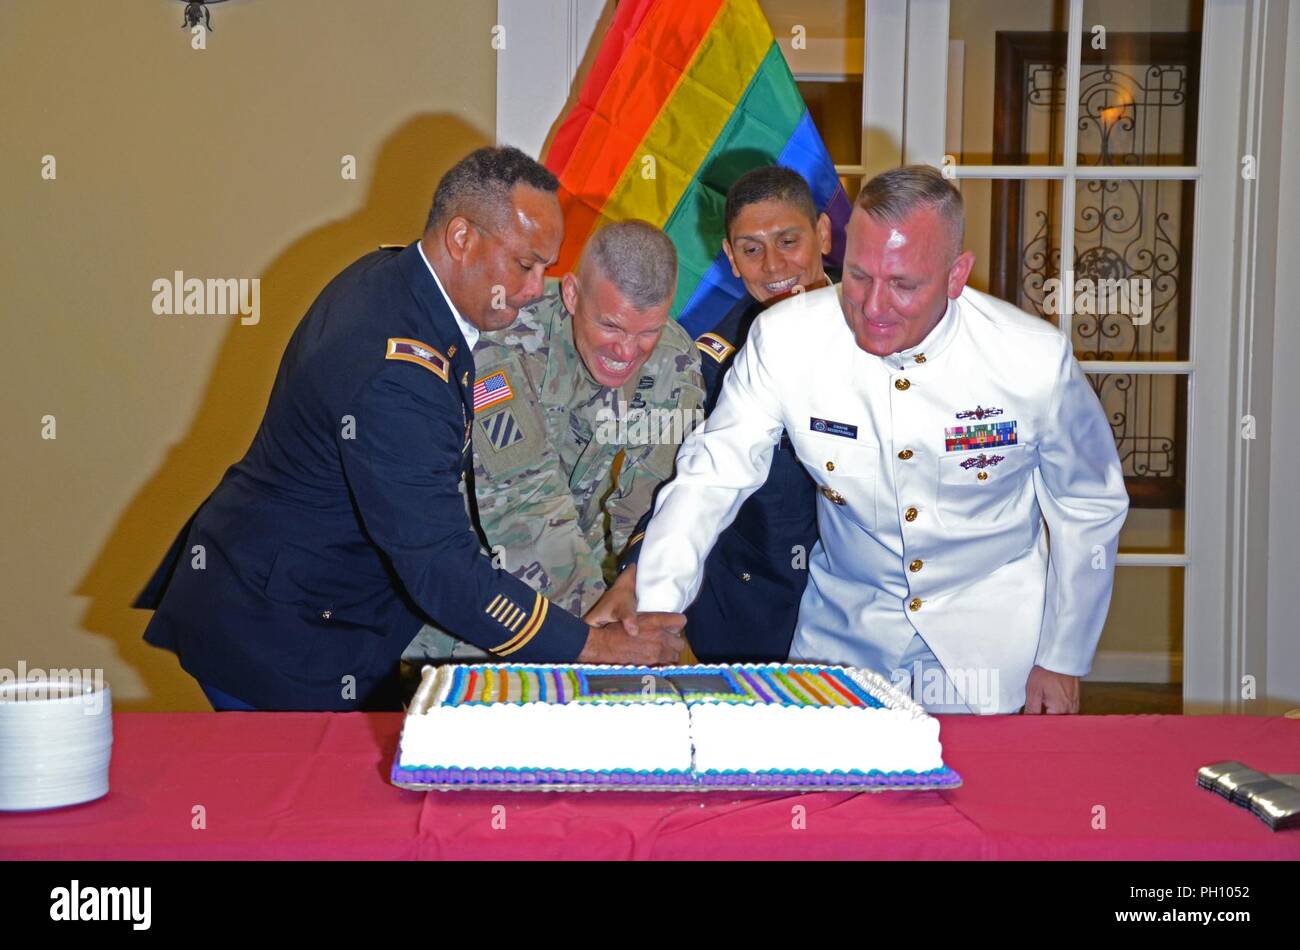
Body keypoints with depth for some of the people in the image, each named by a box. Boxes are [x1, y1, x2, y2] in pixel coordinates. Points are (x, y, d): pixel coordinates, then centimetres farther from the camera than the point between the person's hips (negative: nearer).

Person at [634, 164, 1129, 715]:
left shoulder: (1037, 358, -17)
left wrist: (1063, 660, 2)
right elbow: (712, 474, -12)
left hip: (992, 629, 0)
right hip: (845, 624, 1)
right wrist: (657, 608, -27)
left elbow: (1089, 507, -2)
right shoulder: (786, 339, -18)